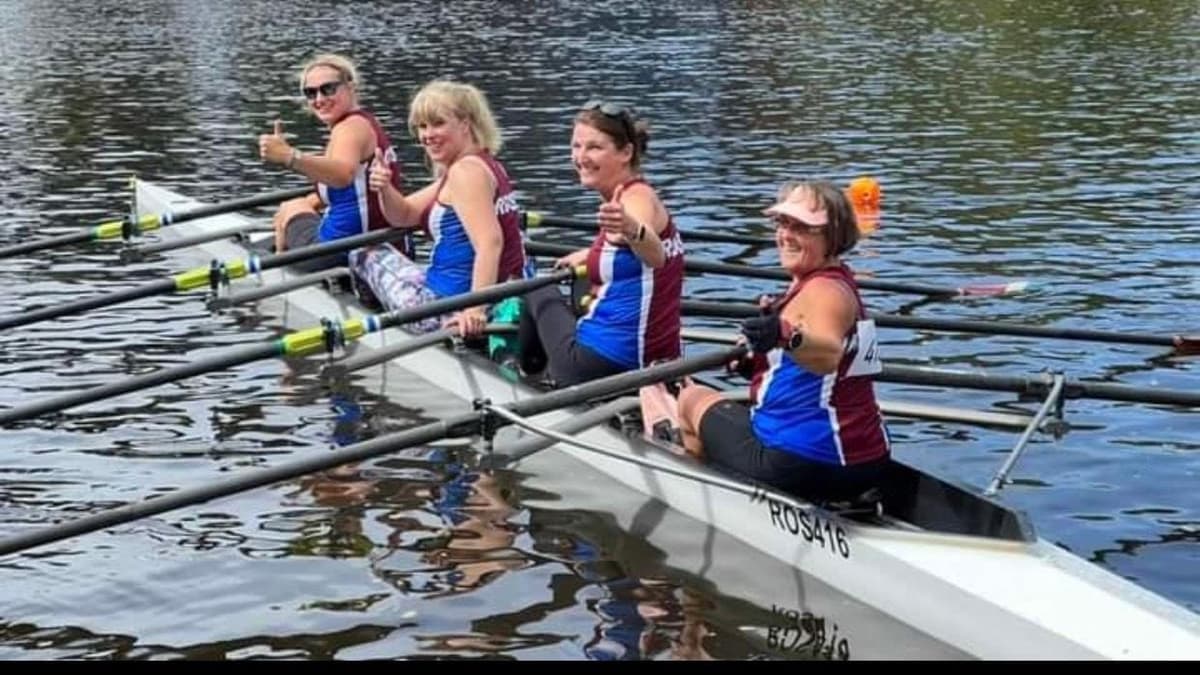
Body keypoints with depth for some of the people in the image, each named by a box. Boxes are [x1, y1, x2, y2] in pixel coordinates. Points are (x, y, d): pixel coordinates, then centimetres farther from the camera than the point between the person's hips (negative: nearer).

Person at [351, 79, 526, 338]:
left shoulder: (465, 171, -17)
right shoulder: (484, 165, 14)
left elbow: (490, 242, -31)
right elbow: (404, 215, 17)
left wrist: (476, 309, -38)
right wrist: (385, 188, -3)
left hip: (452, 309, -10)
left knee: (365, 252, 14)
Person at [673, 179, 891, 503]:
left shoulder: (823, 291, -20)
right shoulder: (839, 282, 13)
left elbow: (829, 354, -42)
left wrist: (787, 336, -60)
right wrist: (759, 364, 13)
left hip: (804, 464, -11)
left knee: (692, 399, 15)